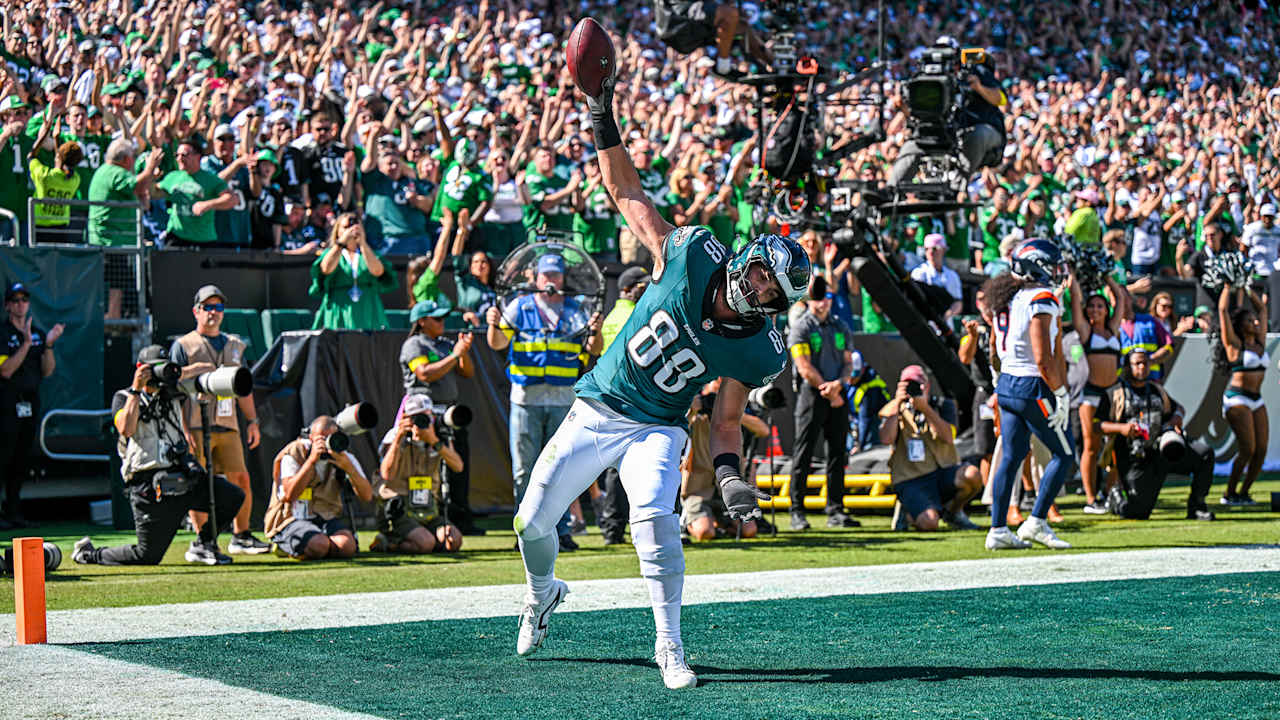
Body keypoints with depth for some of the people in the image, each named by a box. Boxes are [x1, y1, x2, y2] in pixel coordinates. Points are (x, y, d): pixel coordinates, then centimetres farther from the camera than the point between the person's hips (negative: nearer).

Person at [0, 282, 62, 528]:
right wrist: (26, 344, -22)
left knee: (22, 461, 9)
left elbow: (47, 371, 7)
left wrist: (49, 344, -8)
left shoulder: (38, 333, 12)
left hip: (31, 404, 6)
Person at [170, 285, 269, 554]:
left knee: (241, 479, 1)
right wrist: (183, 431, -12)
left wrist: (252, 420, 14)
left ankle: (241, 537, 12)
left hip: (228, 427, 5)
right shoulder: (183, 346, 2)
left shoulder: (235, 345, 20)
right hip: (196, 427, -5)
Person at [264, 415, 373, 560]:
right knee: (319, 544, -35)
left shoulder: (342, 456, 2)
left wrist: (348, 467, -25)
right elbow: (290, 495, -24)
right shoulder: (294, 453, -9)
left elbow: (367, 496, -9)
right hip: (293, 519, -4)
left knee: (346, 546, -28)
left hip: (328, 519, 5)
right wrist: (312, 460, -27)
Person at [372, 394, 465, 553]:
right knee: (426, 543, -30)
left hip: (429, 511, 6)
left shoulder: (441, 441, 6)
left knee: (454, 541, -18)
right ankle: (385, 542, -1)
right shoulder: (397, 439, -8)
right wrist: (399, 437, -29)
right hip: (398, 511, -6)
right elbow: (387, 474, -25)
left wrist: (434, 442, -23)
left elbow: (458, 466, -12)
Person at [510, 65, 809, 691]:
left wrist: (728, 472, -23)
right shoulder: (693, 253, -16)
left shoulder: (758, 353, -14)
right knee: (533, 522, 5)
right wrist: (604, 125, -16)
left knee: (654, 518, -30)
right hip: (596, 410, 2)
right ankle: (542, 592, 40)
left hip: (657, 429, -2)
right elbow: (627, 195, -7)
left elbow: (726, 422, -4)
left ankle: (669, 645, -17)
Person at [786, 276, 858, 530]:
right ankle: (797, 512, -4)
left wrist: (838, 384, -9)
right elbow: (805, 368, -9)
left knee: (837, 454, 4)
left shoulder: (841, 328, 15)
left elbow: (848, 363, 12)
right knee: (803, 454, -5)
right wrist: (829, 393, -10)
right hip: (811, 394, -5)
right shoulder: (800, 328, -2)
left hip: (837, 396, 5)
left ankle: (836, 511, 7)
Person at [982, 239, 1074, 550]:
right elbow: (1044, 359, -21)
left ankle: (998, 530, 10)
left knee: (1011, 457, 11)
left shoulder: (1004, 298, 10)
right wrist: (1061, 393, -12)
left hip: (1006, 383, 8)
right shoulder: (1041, 299, -17)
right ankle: (1036, 522, 0)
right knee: (1064, 454, 3)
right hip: (1033, 387, -8)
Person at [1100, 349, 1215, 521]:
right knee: (1138, 513, -13)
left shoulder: (1156, 389, 20)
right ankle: (1117, 500, 25)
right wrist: (1121, 428, -22)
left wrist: (1177, 417, 10)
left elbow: (1177, 407, 34)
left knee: (1205, 452, -17)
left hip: (1164, 453, 5)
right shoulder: (1115, 393, 2)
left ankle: (1196, 506, -7)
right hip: (1136, 460, -5)